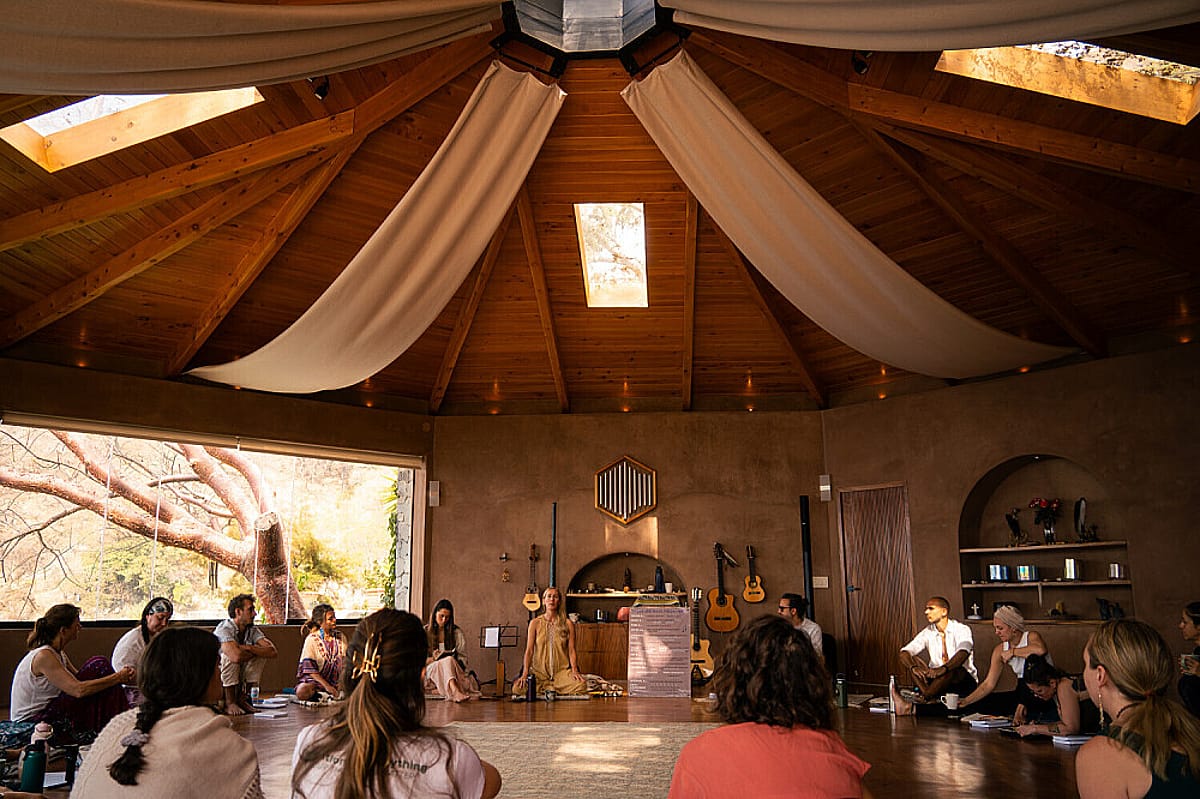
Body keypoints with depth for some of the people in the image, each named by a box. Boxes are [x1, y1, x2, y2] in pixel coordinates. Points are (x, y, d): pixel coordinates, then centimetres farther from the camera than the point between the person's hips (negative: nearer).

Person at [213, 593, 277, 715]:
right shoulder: (225, 628, -22)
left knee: (262, 656, -13)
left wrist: (248, 648, -25)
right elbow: (236, 656, -40)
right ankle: (230, 703, -19)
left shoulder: (252, 629, -2)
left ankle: (243, 697, -5)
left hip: (238, 674, 6)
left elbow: (272, 651, -15)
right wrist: (255, 651, -20)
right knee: (230, 656, -32)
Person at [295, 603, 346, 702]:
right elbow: (309, 668, -10)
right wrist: (326, 685, -20)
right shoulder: (312, 639, -5)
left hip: (335, 681, 3)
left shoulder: (341, 638, 7)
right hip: (314, 679, -3)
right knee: (302, 693, -36)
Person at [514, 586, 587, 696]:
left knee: (581, 685, -32)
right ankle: (556, 689, -6)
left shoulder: (568, 624, 6)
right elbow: (529, 650, 0)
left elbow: (571, 649, 3)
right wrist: (525, 674, -12)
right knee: (518, 688, -30)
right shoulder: (535, 623, 5)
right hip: (539, 671, 0)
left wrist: (574, 670, -14)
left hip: (562, 671, 0)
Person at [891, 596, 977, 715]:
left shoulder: (961, 629, -7)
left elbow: (963, 653, -29)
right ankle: (929, 699, -38)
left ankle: (913, 706, -46)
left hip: (964, 681, -4)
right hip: (938, 680, 4)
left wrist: (943, 669, -47)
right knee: (912, 660, -15)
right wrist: (913, 667, -31)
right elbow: (904, 652, -7)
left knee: (953, 670, -37)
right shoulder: (928, 633, 5)